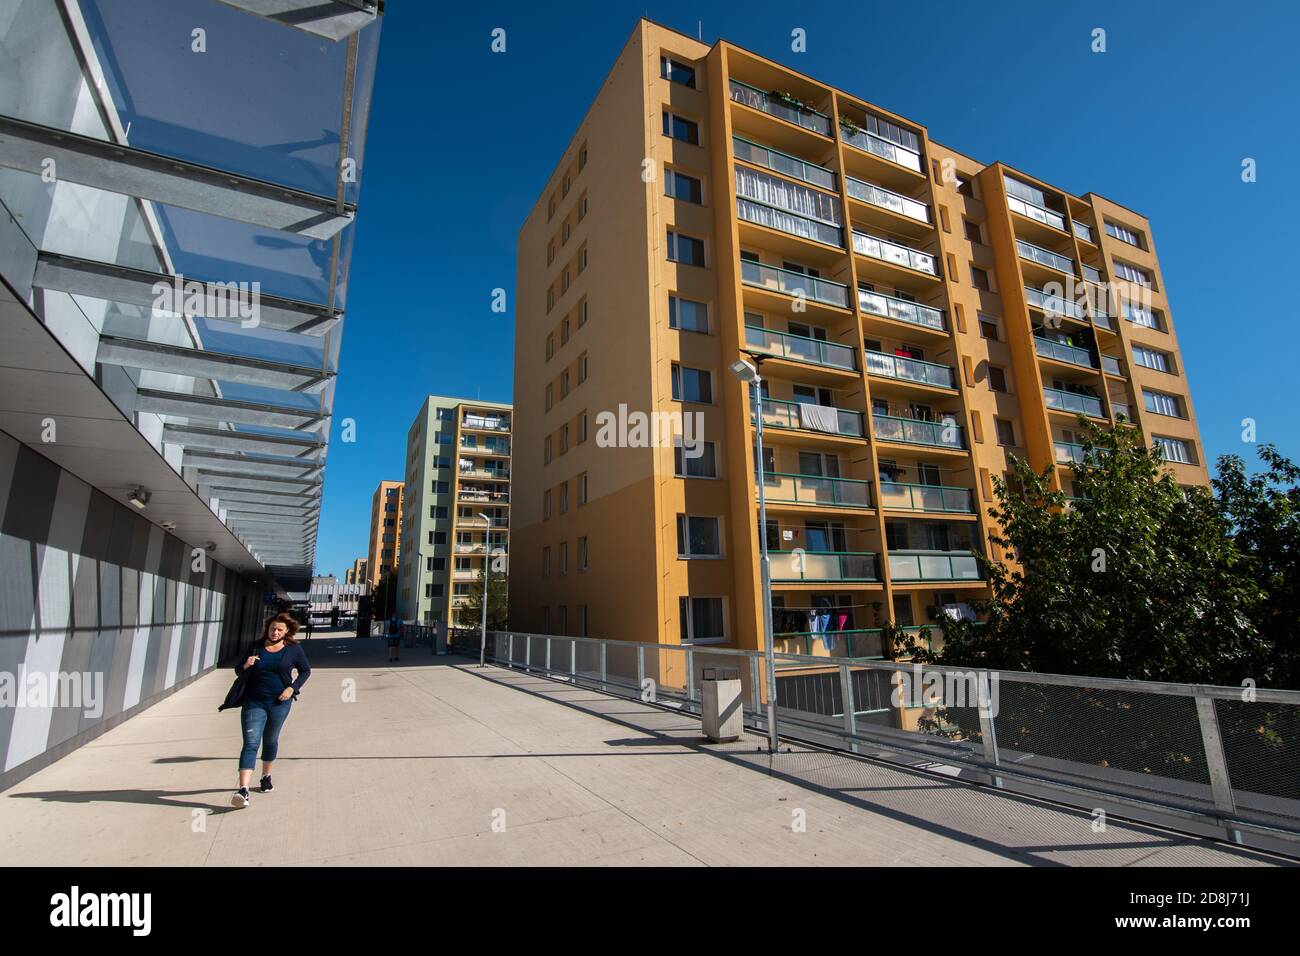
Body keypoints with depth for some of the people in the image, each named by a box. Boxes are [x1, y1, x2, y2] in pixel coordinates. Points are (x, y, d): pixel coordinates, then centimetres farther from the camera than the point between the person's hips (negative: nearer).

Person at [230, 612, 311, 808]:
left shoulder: (294, 650, -2)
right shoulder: (255, 648, 1)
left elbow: (306, 670, 8)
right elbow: (238, 670, 7)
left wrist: (292, 688, -6)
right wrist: (246, 665, -16)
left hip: (279, 703, 1)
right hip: (254, 703, 0)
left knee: (270, 741, 17)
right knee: (250, 744, -9)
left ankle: (266, 777, 37)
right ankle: (243, 789, -12)